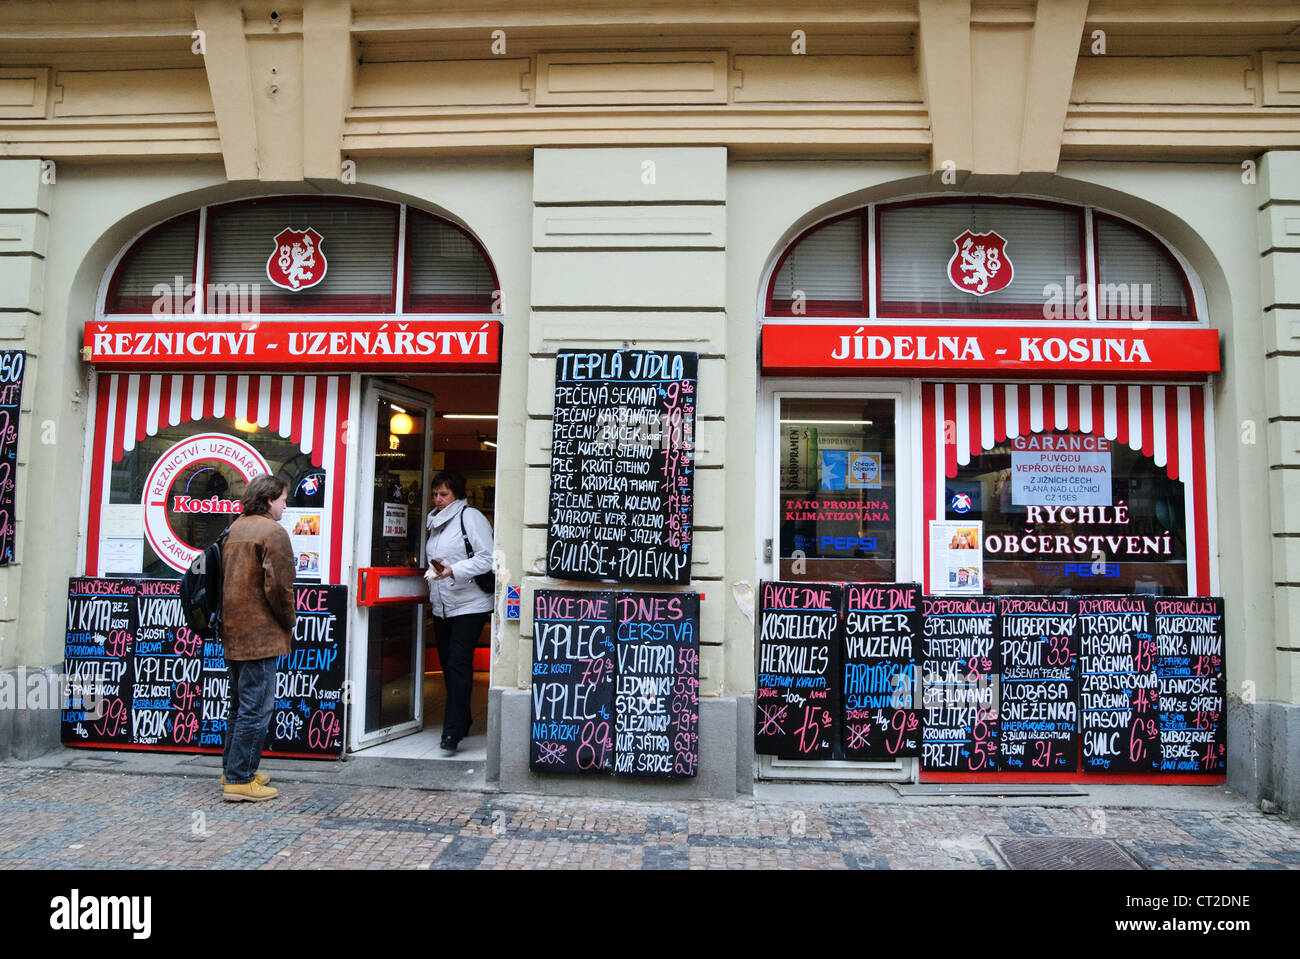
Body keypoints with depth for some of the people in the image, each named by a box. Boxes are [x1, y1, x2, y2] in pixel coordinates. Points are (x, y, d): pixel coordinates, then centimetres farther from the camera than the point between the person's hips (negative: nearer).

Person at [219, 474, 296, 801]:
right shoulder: (272, 532, -13)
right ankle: (239, 780, 0)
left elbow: (225, 580, 19)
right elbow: (278, 586, -19)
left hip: (233, 632, 10)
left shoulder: (234, 529, 15)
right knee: (257, 707, -4)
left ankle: (233, 770, 28)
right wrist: (289, 621, -3)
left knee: (240, 704, 19)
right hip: (260, 634, -10)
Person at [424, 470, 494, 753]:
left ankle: (453, 730, -13)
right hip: (442, 607, 8)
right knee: (447, 664, 11)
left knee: (458, 663, -14)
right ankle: (461, 722, 24)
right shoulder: (436, 521, 18)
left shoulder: (470, 516, -8)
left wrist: (453, 570, -23)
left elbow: (488, 558, -16)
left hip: (469, 605, -8)